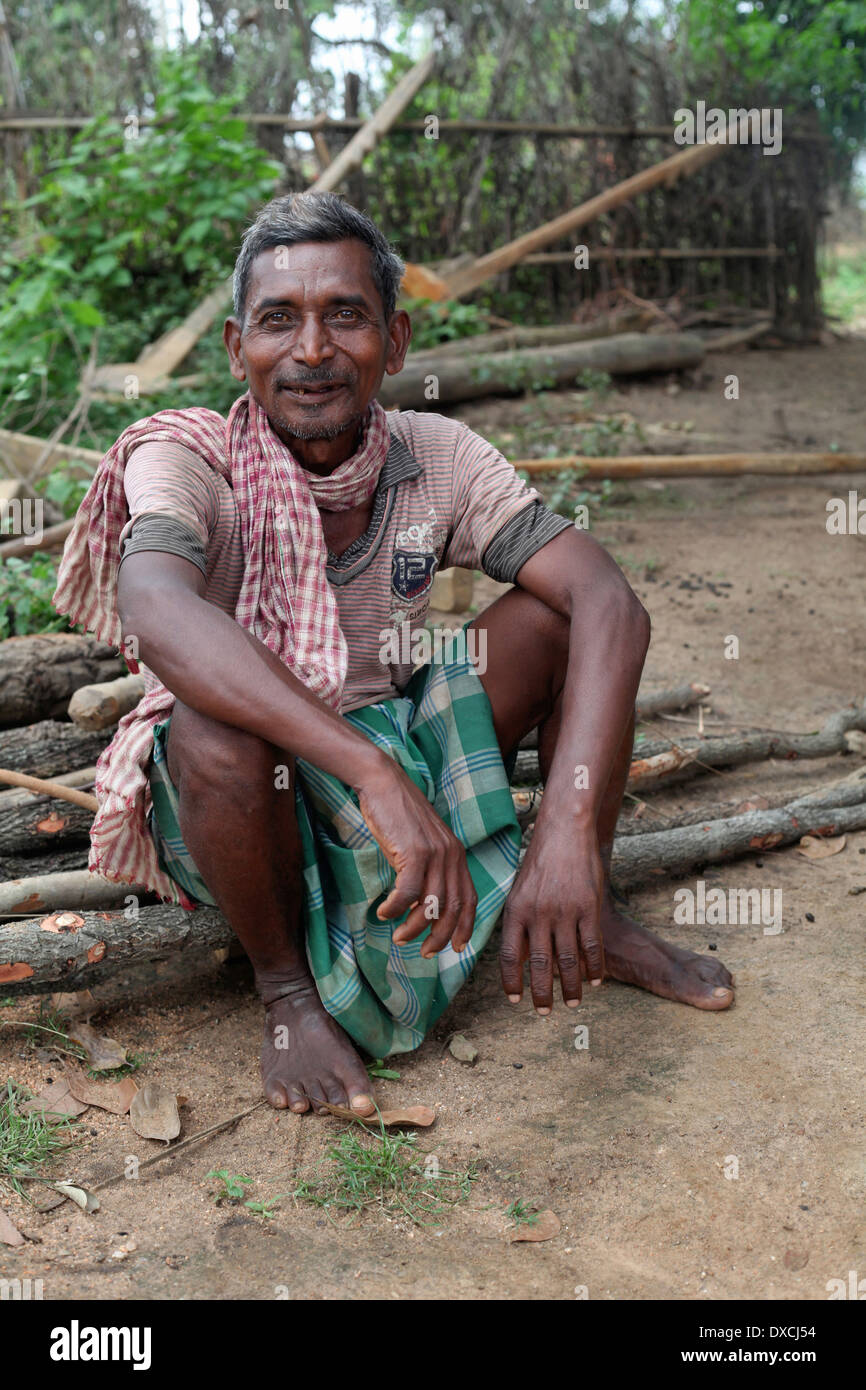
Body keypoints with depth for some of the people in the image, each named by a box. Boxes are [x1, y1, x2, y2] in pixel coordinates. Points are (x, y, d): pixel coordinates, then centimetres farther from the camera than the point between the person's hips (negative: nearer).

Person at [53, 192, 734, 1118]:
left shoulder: (436, 458, -12)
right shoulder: (187, 461, -21)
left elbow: (611, 604, -23)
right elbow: (158, 612, -44)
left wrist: (570, 833, -39)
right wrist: (374, 774, -54)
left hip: (401, 755, 3)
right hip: (248, 799, -3)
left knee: (553, 613, -15)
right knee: (216, 732, -36)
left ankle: (594, 916, 2)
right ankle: (284, 983, -7)